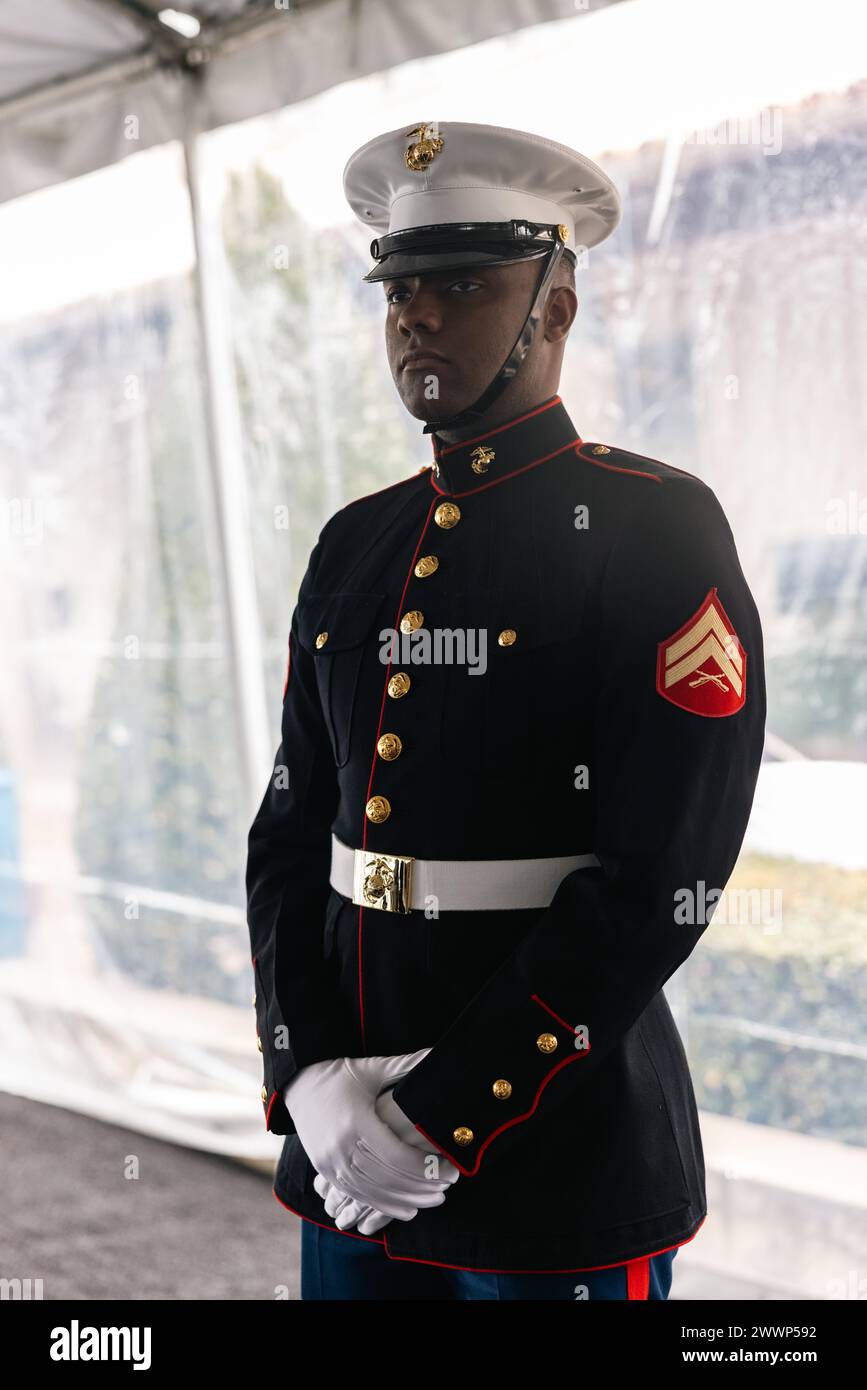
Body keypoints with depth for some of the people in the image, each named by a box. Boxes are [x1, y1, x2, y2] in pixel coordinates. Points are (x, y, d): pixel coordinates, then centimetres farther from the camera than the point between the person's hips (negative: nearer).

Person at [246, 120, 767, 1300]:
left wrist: (439, 1118, -16)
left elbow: (659, 885, -16)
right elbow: (291, 833, 9)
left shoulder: (660, 529, -9)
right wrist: (310, 1078, -6)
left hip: (559, 1173, -5)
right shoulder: (357, 546, 9)